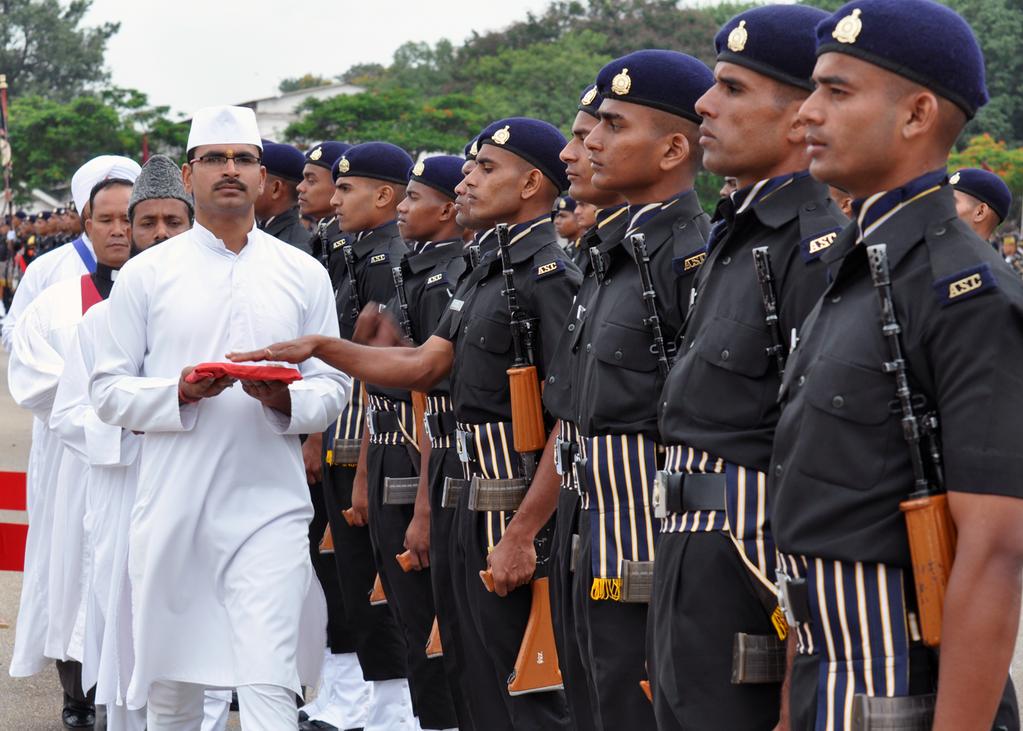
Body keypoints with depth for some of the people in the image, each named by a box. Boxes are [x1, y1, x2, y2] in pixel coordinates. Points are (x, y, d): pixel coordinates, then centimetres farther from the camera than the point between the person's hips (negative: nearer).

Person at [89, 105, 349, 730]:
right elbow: (109, 390, 4)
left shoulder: (304, 275, 8)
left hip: (269, 508, -1)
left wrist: (286, 400, -13)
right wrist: (179, 393, -14)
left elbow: (334, 387, 8)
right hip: (173, 509, 1)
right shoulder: (146, 274, 5)